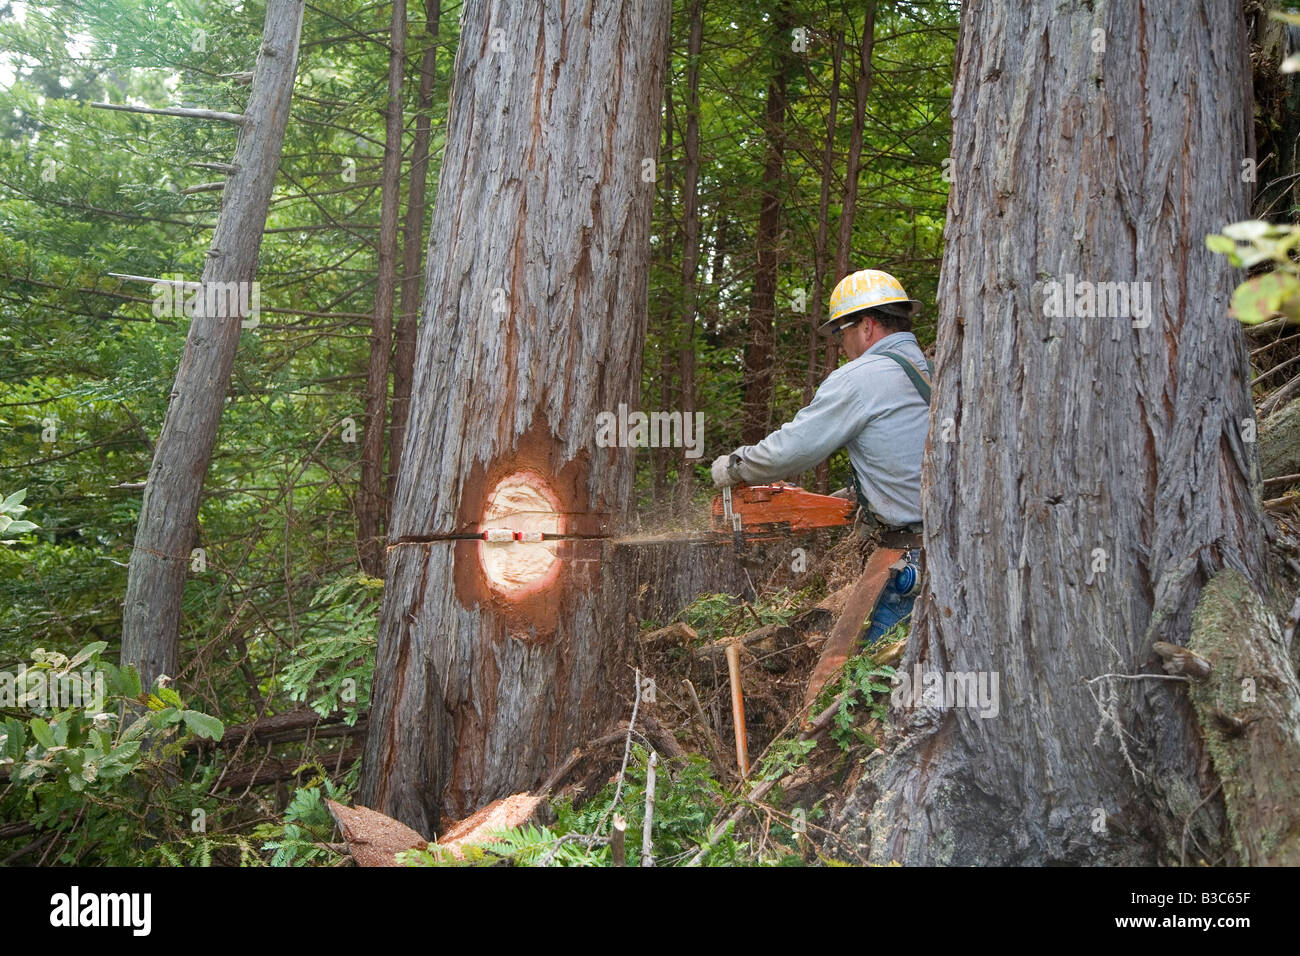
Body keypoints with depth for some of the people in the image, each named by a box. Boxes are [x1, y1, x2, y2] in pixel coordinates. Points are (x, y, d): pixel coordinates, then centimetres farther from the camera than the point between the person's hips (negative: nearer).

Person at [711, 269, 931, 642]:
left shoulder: (861, 377, -9)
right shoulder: (932, 375, 16)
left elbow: (790, 449, -8)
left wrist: (733, 467, 7)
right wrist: (859, 499, 22)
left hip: (914, 562, -8)